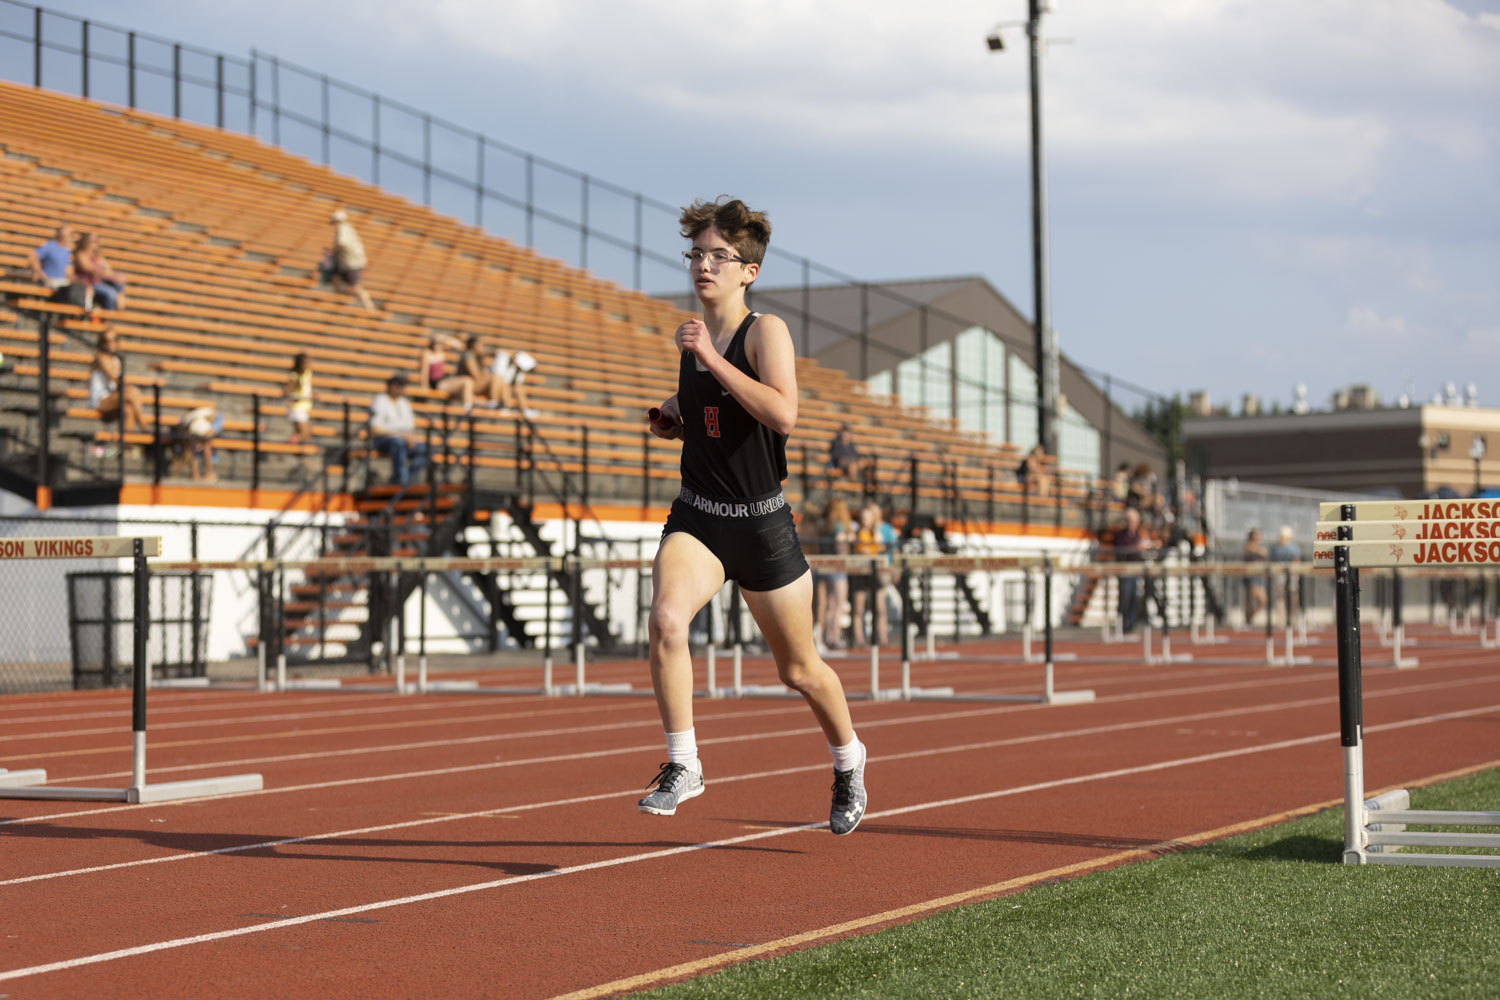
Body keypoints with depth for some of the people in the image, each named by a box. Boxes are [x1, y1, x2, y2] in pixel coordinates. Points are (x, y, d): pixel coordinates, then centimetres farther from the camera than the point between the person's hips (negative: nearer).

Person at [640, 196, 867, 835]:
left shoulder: (765, 331, -10)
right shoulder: (694, 339, 8)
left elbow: (783, 415, -28)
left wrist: (713, 359, -27)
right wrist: (673, 421, 11)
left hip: (762, 522, -4)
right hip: (695, 517, 4)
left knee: (799, 671, 11)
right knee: (666, 620, -26)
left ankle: (847, 760, 39)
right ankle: (682, 765, -14)